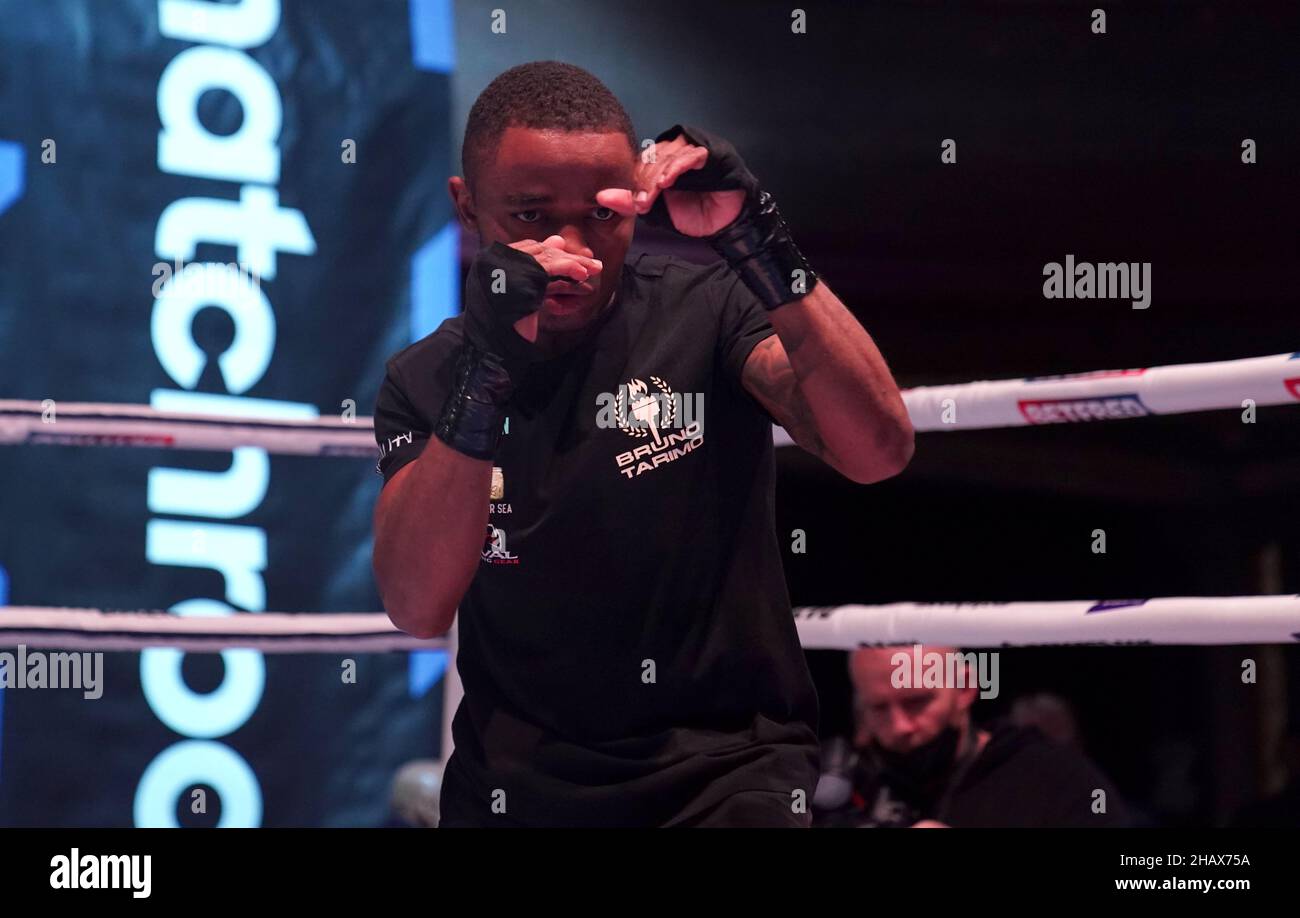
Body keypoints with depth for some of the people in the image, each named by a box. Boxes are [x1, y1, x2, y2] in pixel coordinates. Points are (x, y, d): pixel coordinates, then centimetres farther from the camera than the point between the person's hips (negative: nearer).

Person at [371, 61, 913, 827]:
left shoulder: (705, 312, -4)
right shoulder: (426, 380, 1)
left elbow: (879, 452, -18)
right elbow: (418, 608, -14)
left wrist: (761, 248, -29)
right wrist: (487, 375, -26)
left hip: (726, 770, -2)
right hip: (515, 787, 3)